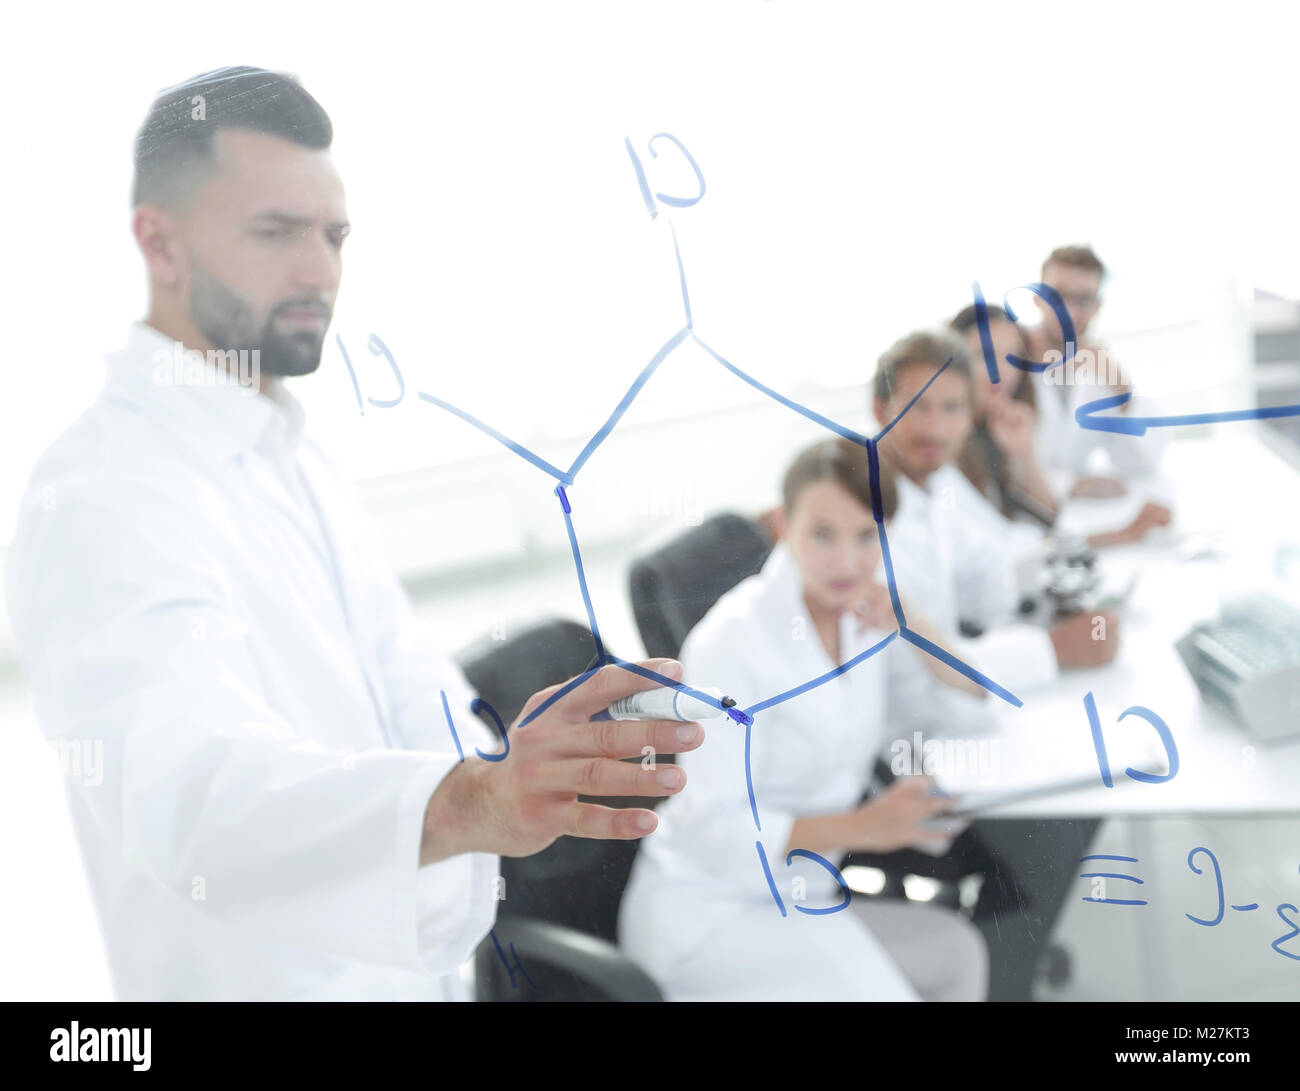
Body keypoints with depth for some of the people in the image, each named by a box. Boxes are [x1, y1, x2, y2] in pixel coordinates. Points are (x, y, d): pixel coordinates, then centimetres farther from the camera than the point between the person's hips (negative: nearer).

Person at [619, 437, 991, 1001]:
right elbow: (711, 827, -21)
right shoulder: (732, 641, -20)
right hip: (706, 910, -7)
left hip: (789, 903, 7)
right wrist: (861, 826, -30)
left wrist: (910, 627, -8)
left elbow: (965, 703, 11)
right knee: (870, 987, -28)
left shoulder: (858, 609, 2)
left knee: (953, 952, -14)